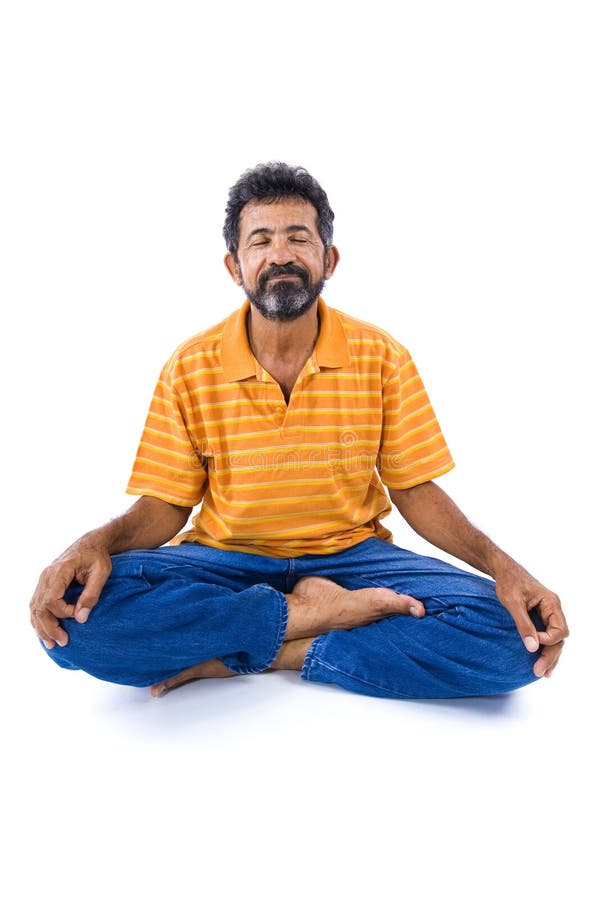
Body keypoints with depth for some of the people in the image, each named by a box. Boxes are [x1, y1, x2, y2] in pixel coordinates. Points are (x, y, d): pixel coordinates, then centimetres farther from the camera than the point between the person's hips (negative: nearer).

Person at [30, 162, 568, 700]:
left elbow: (415, 490, -1)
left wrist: (501, 566, -18)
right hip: (225, 560, 0)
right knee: (78, 609, -28)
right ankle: (312, 614, -17)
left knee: (510, 633, -24)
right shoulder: (190, 370, -4)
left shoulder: (382, 358, -4)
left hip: (350, 555, 1)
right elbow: (164, 505, -2)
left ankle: (239, 658, -18)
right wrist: (96, 545, -24)